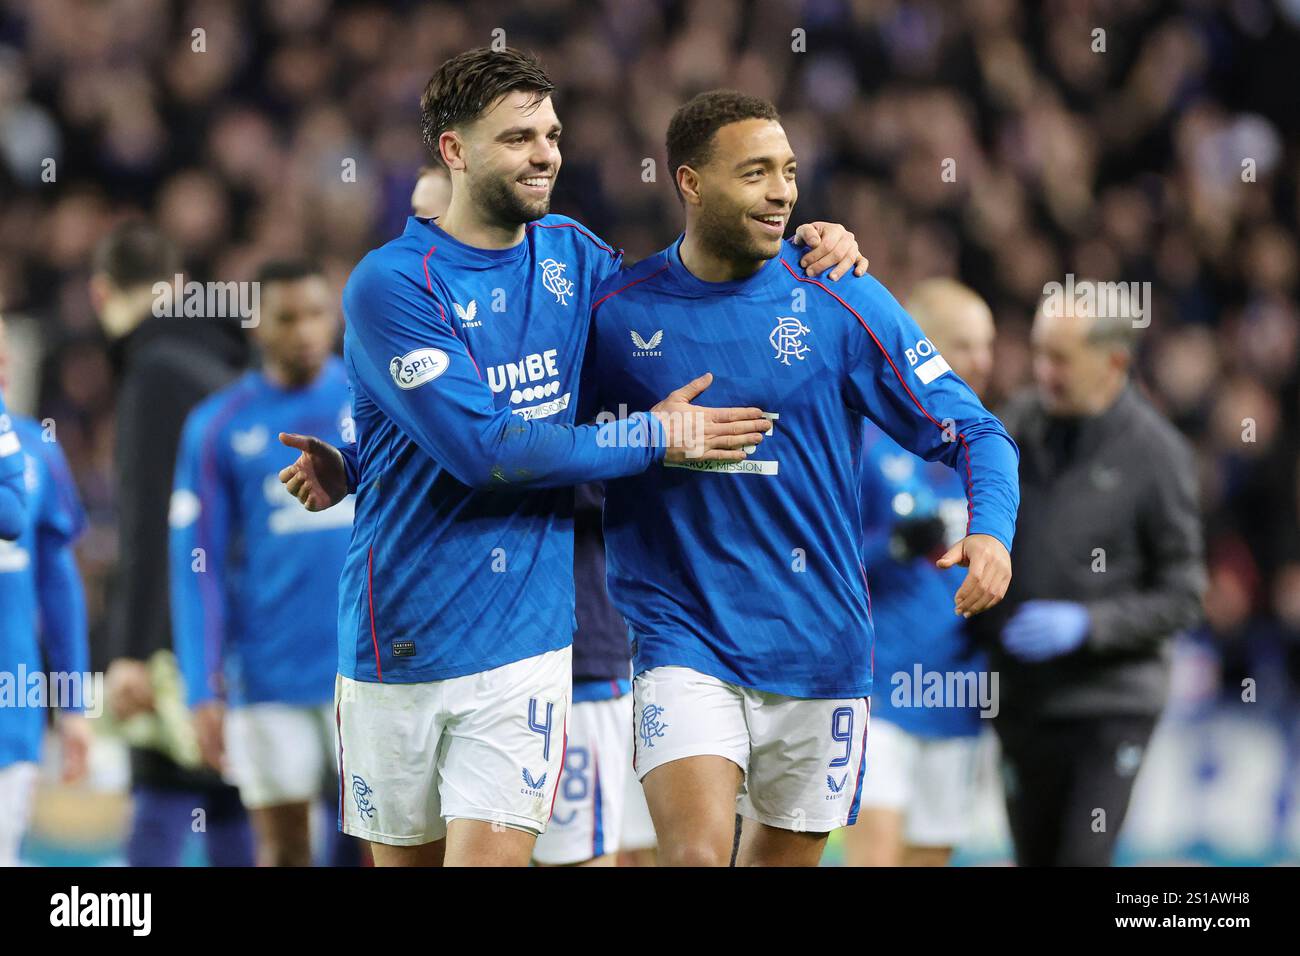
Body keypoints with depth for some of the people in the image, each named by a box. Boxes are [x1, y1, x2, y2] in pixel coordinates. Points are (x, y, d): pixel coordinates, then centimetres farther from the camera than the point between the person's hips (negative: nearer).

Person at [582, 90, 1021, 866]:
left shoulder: (842, 303, -3)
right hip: (684, 636, -2)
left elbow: (971, 431, -1)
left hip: (819, 647, 2)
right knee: (696, 855, -20)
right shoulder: (613, 310, -2)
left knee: (781, 858, 12)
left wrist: (991, 530, -19)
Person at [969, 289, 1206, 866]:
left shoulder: (1155, 453, -9)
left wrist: (1087, 625, -18)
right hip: (1022, 698, 5)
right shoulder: (1020, 424, 3)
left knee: (1084, 857, -14)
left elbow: (1181, 596, -6)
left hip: (1111, 702, -5)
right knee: (1035, 856, 10)